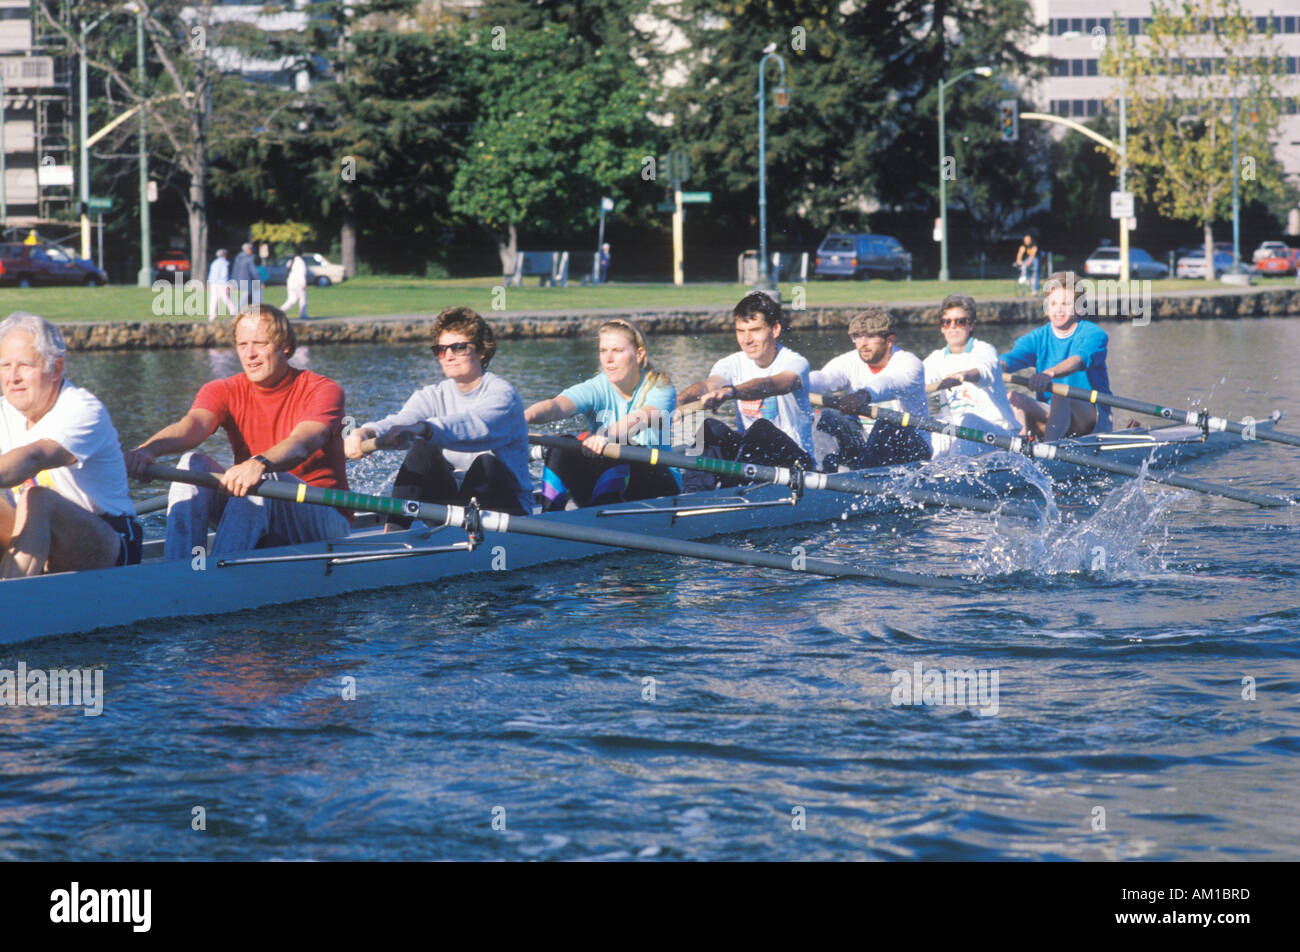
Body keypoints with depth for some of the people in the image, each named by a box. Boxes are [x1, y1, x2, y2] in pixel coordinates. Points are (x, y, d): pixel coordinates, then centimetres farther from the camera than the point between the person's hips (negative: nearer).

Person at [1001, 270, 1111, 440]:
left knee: (1061, 396, -36)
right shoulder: (1038, 338, 8)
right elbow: (1010, 358, -12)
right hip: (1050, 415, 5)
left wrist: (1049, 374, -50)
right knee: (1014, 398, -20)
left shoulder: (1093, 334, -5)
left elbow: (1078, 361, -28)